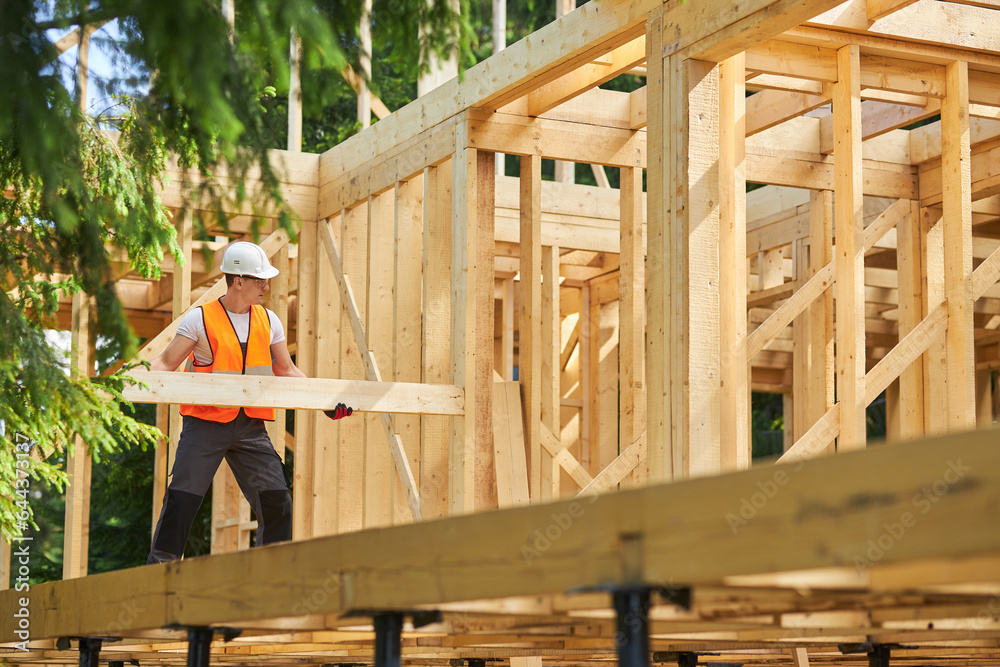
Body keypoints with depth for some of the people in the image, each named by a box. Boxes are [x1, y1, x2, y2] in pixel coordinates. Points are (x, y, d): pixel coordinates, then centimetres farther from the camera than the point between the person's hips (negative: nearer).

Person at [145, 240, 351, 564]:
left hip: (250, 427, 4)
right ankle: (160, 565, 6)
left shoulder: (268, 321, 8)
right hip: (206, 422, -4)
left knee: (276, 499, 1)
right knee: (181, 498, -6)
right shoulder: (200, 319, -6)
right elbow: (166, 363, -6)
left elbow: (287, 371, 15)